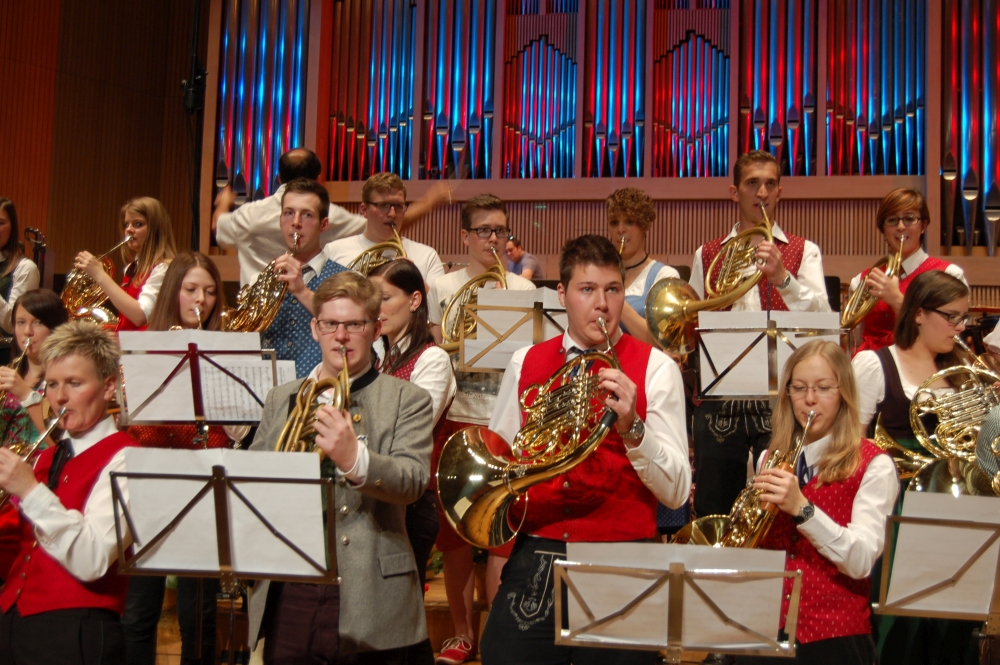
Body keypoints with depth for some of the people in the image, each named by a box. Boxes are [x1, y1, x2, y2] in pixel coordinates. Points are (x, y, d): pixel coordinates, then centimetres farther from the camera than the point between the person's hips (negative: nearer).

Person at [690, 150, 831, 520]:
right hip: (718, 399, 2)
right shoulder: (707, 255, 12)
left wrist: (782, 277, -26)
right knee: (712, 510, 7)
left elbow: (821, 318, -11)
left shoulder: (803, 252, 6)